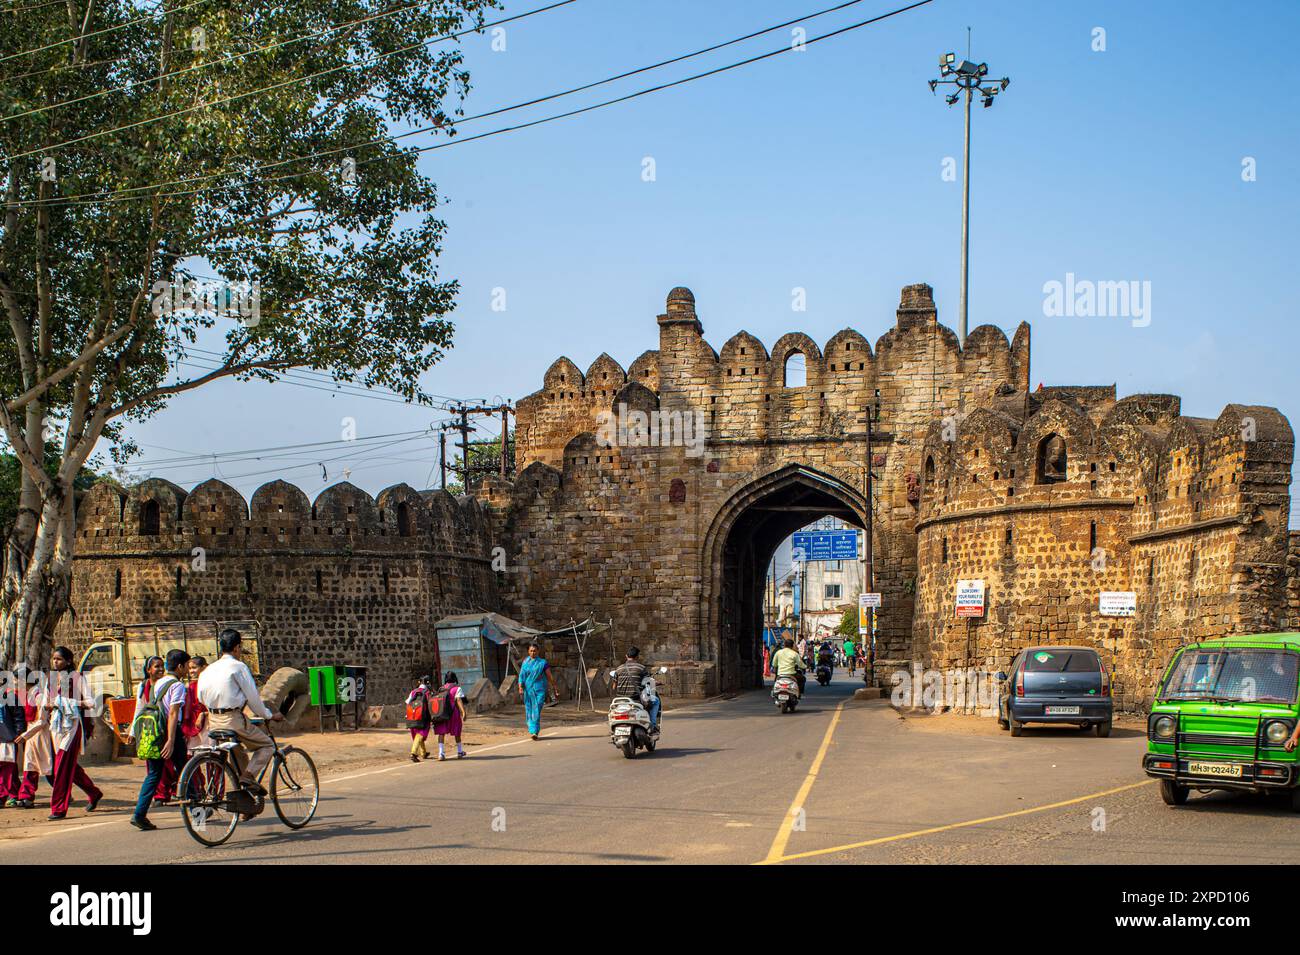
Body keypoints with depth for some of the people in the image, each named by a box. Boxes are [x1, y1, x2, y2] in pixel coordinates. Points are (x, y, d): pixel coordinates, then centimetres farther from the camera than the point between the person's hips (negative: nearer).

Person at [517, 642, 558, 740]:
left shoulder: (542, 662, 1)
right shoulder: (525, 662, 8)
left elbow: (550, 676, 3)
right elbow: (521, 676, 3)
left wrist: (555, 689, 3)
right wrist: (520, 688, -10)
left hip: (539, 690, -3)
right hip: (528, 690, 3)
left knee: (536, 711, -13)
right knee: (529, 710, 8)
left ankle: (534, 732, -17)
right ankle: (532, 730, 22)